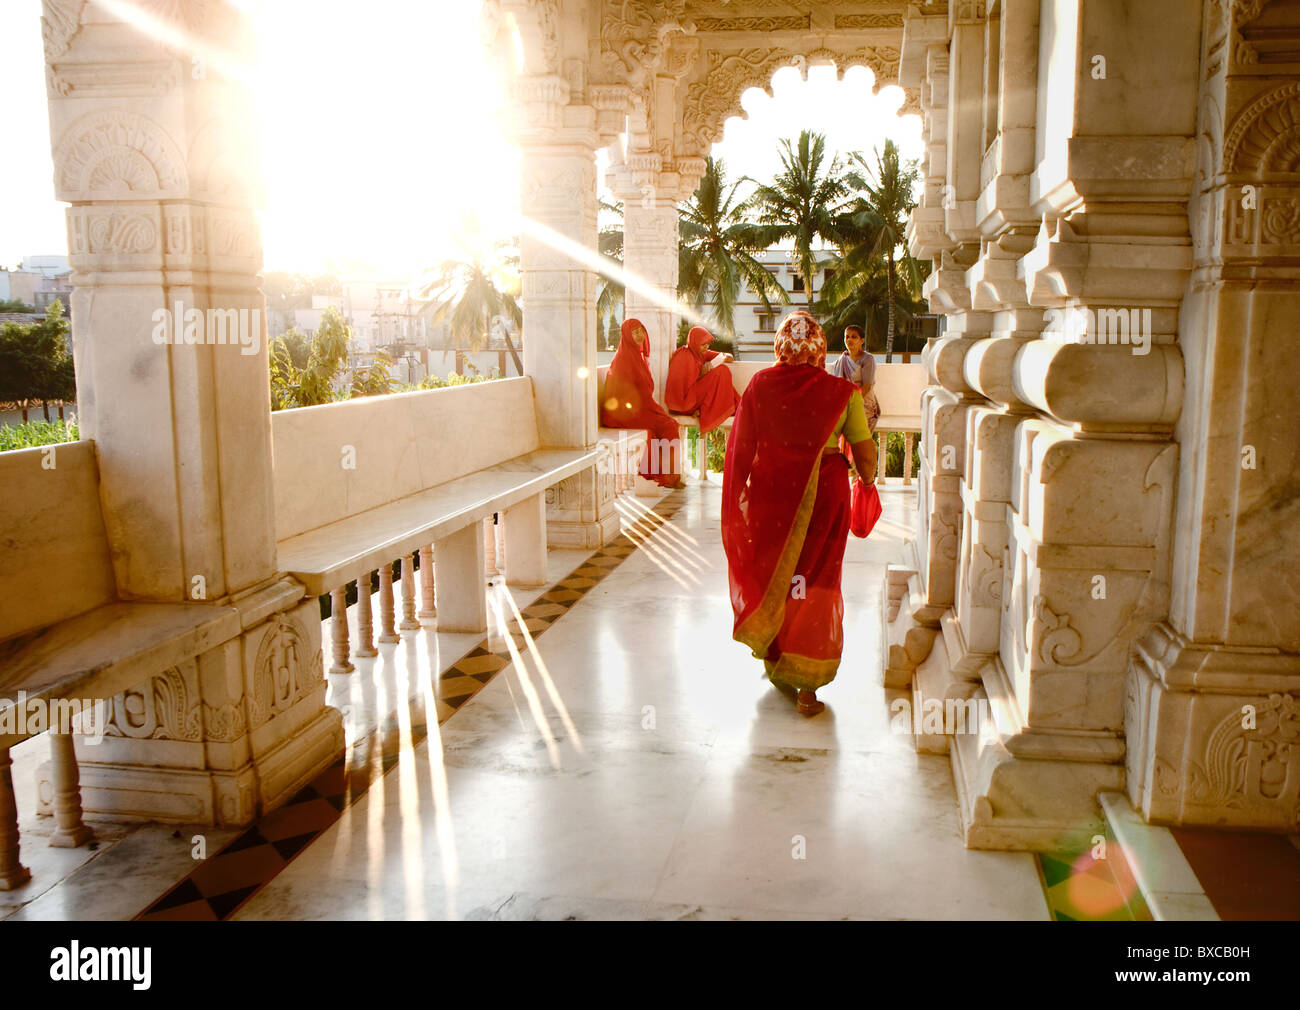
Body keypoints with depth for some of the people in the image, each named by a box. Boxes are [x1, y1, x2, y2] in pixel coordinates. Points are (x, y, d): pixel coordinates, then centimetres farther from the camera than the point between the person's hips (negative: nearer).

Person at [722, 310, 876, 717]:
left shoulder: (760, 385, -5)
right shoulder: (842, 392, -6)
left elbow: (741, 447, -2)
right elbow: (865, 454, -2)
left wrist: (740, 494, 9)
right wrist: (867, 484, 17)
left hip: (770, 492, 1)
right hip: (824, 496, -1)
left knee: (770, 576, 19)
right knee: (816, 584, 8)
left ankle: (774, 660, 32)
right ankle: (807, 685, 10)